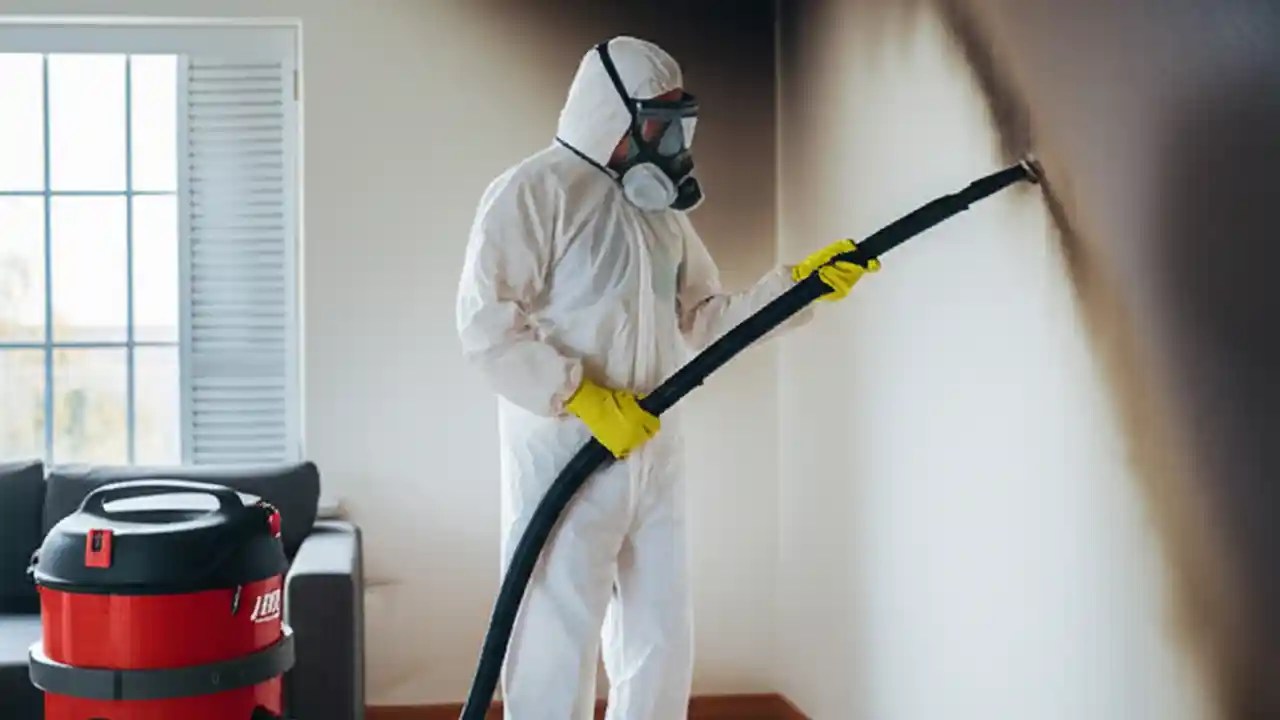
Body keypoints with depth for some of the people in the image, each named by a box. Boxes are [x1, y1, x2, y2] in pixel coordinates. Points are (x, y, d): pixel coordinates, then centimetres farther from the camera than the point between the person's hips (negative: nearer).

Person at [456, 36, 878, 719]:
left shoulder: (661, 209, 17)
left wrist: (799, 283, 6)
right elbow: (486, 322, -17)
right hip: (565, 451, -8)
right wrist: (585, 398, -21)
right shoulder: (536, 190, -9)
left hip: (653, 451, 8)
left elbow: (706, 318, 18)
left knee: (662, 643, 14)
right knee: (556, 649, -2)